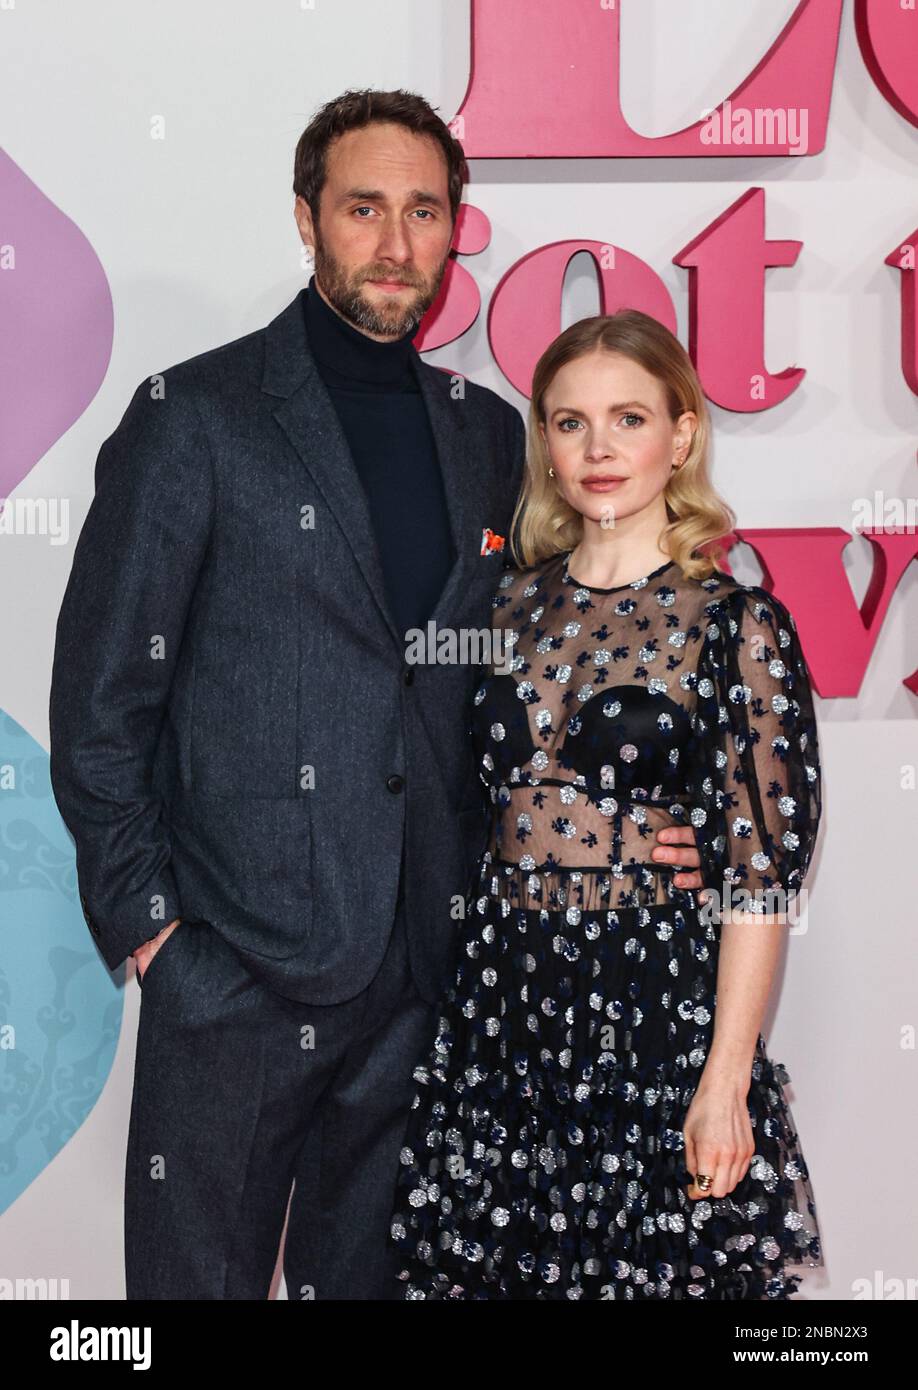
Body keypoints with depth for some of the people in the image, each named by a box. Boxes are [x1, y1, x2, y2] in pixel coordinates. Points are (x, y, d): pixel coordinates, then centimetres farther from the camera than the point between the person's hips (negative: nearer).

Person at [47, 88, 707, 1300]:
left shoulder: (489, 434, 10)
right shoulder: (195, 416, -5)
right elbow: (100, 690, -5)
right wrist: (142, 916, -7)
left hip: (424, 971, 4)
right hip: (237, 966, -4)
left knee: (365, 1270, 16)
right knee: (200, 1272, 7)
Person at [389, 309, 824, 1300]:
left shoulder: (739, 625, -7)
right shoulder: (516, 605, 7)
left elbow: (762, 871, -9)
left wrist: (725, 1079, -12)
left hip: (655, 1003, -4)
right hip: (499, 994, 4)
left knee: (646, 1264, 7)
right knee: (492, 1260, 12)